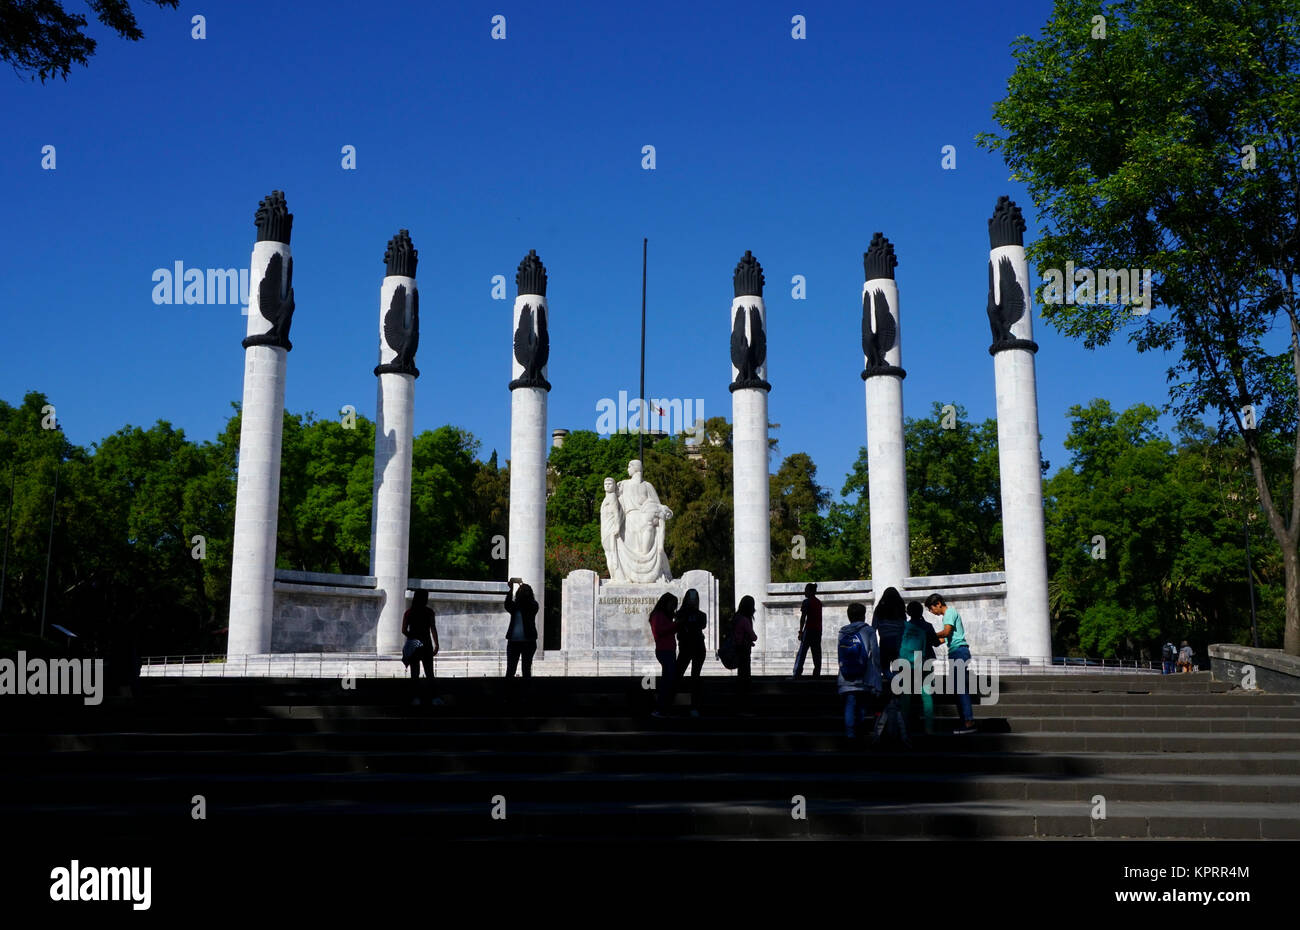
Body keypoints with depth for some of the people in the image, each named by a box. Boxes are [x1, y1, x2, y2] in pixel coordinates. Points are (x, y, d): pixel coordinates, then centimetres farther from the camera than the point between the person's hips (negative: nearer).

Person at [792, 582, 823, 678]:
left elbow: (803, 617, -10)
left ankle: (796, 674, -9)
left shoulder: (807, 602, -7)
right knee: (817, 653, 6)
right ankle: (817, 674, 3)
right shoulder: (819, 603, 14)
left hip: (809, 629, -6)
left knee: (802, 652, -5)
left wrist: (800, 631, -9)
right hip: (818, 630, 6)